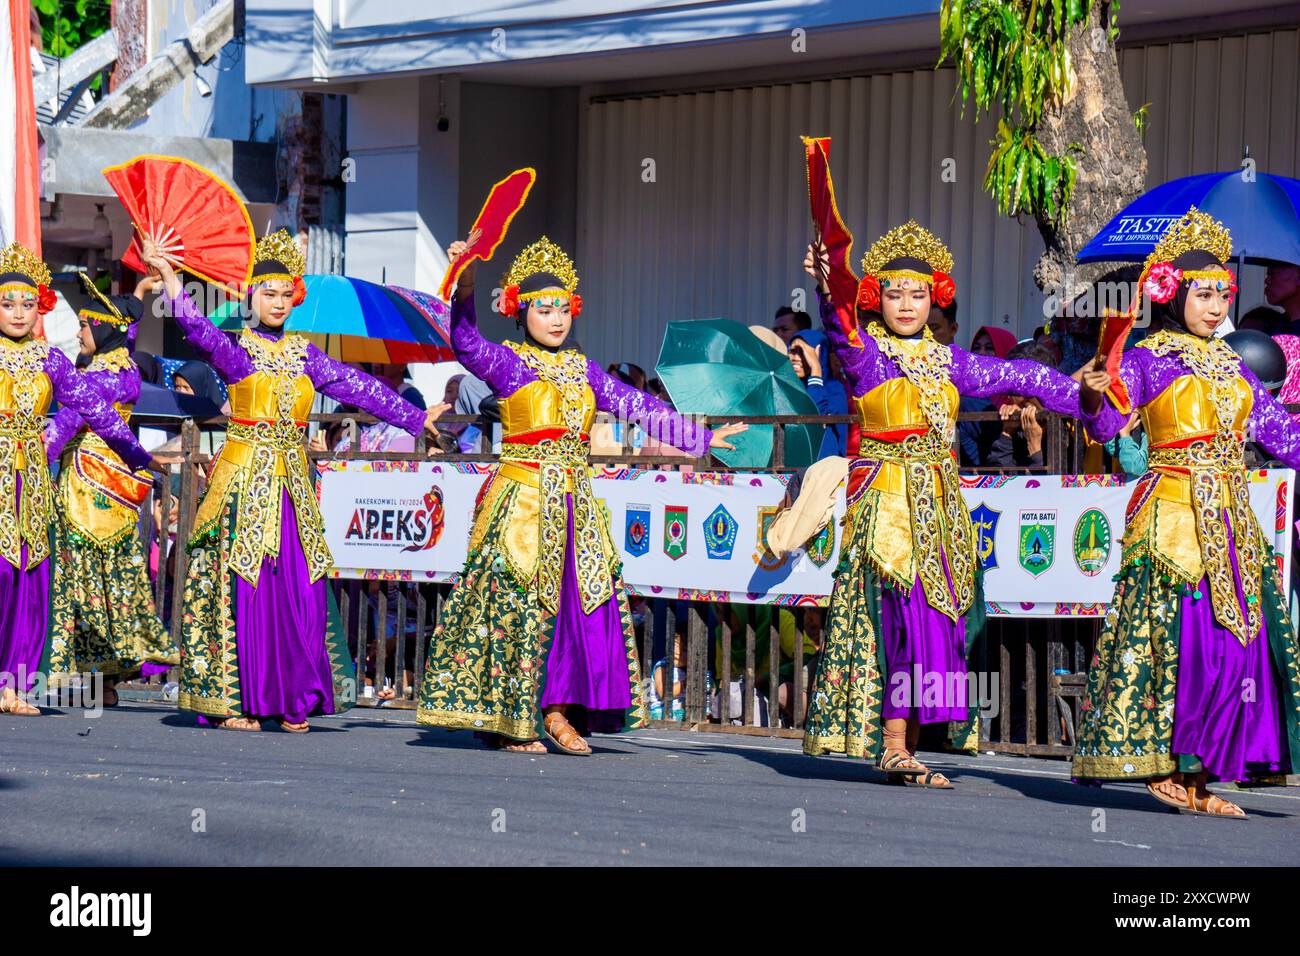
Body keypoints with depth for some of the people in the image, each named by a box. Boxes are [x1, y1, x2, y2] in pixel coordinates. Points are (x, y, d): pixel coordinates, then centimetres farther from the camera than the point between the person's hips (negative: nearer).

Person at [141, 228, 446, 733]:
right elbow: (197, 327, -18)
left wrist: (413, 418, 17)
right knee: (243, 587, -6)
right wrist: (166, 274, -32)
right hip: (244, 478, -4)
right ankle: (229, 701, -2)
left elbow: (359, 386, 17)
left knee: (300, 589, 0)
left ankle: (292, 699, 7)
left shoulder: (304, 355, 13)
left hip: (292, 480, 4)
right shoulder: (235, 349, 0)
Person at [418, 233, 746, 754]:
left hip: (574, 504, 6)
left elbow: (639, 407, 20)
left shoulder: (582, 370, 16)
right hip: (523, 498, -6)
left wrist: (701, 438, 19)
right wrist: (464, 290, -37)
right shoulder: (506, 362, -1)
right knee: (517, 601, -7)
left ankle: (554, 709, 6)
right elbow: (465, 343, -19)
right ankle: (507, 719, -2)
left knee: (583, 599, 0)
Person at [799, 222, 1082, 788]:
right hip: (885, 501, -5)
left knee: (939, 612, 0)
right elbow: (841, 327, -23)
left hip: (940, 503, 6)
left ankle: (901, 746, 3)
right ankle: (893, 746, -12)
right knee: (905, 611, -14)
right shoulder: (865, 354, -1)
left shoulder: (948, 361, 14)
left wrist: (1087, 400, 26)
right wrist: (827, 287, -44)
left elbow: (1018, 377, 23)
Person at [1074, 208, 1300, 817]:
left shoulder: (1232, 368, 16)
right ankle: (1161, 766, -3)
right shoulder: (1146, 360, -2)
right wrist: (1096, 397, -36)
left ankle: (1196, 774, 5)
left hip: (1231, 516, 6)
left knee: (1236, 633, 1)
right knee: (1178, 630, -11)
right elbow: (1105, 426, -15)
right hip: (1173, 513, -6)